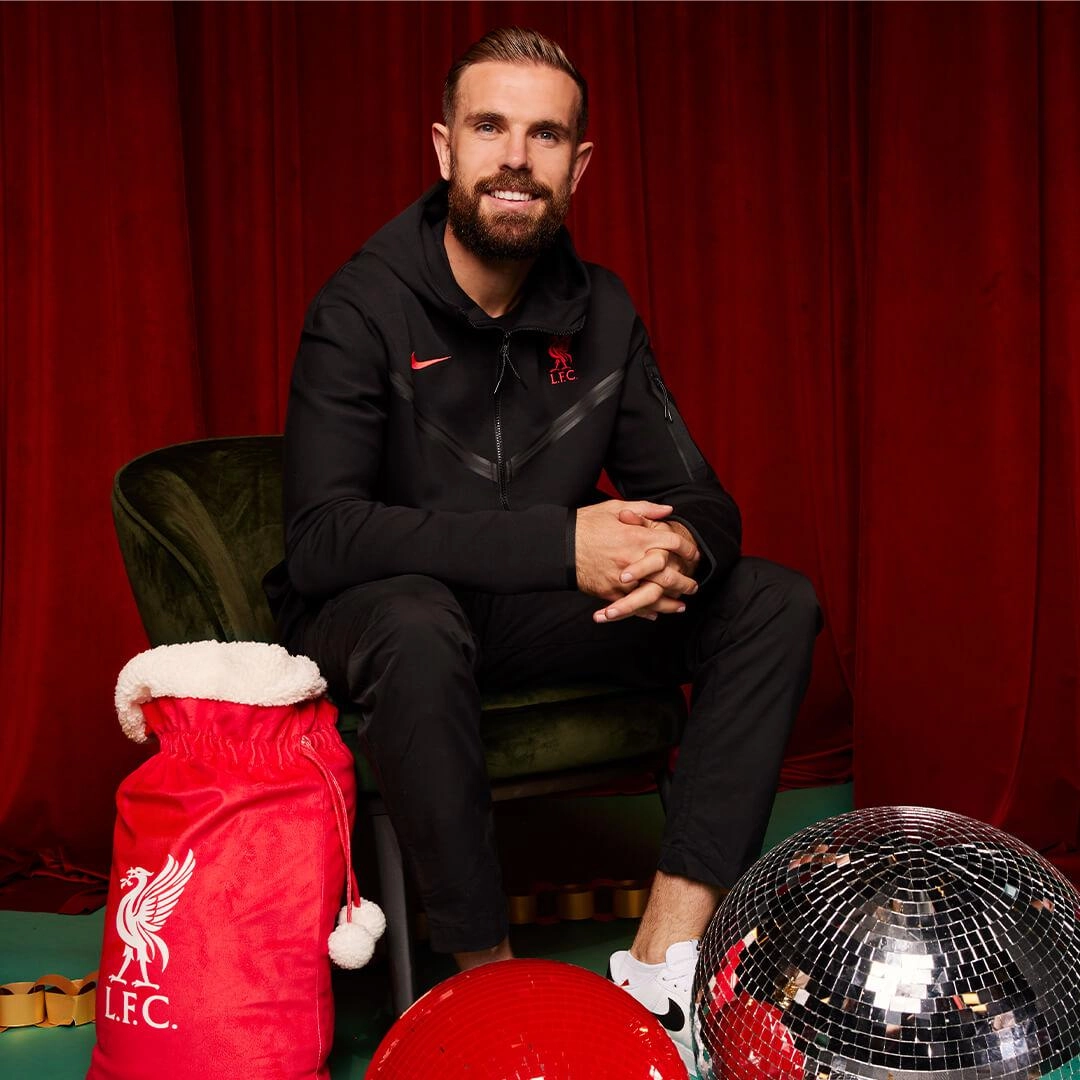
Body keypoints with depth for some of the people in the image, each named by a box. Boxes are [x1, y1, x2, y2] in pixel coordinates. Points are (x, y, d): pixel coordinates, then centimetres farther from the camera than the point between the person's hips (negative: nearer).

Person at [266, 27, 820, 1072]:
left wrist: (680, 545, -27)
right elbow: (322, 536, -28)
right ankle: (487, 974, -26)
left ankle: (667, 952, -22)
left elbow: (698, 498, 1)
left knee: (775, 601, -11)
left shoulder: (599, 311, 0)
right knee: (417, 622, -40)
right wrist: (560, 542, -35)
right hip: (377, 614, -5)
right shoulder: (364, 309, -16)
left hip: (532, 613, 6)